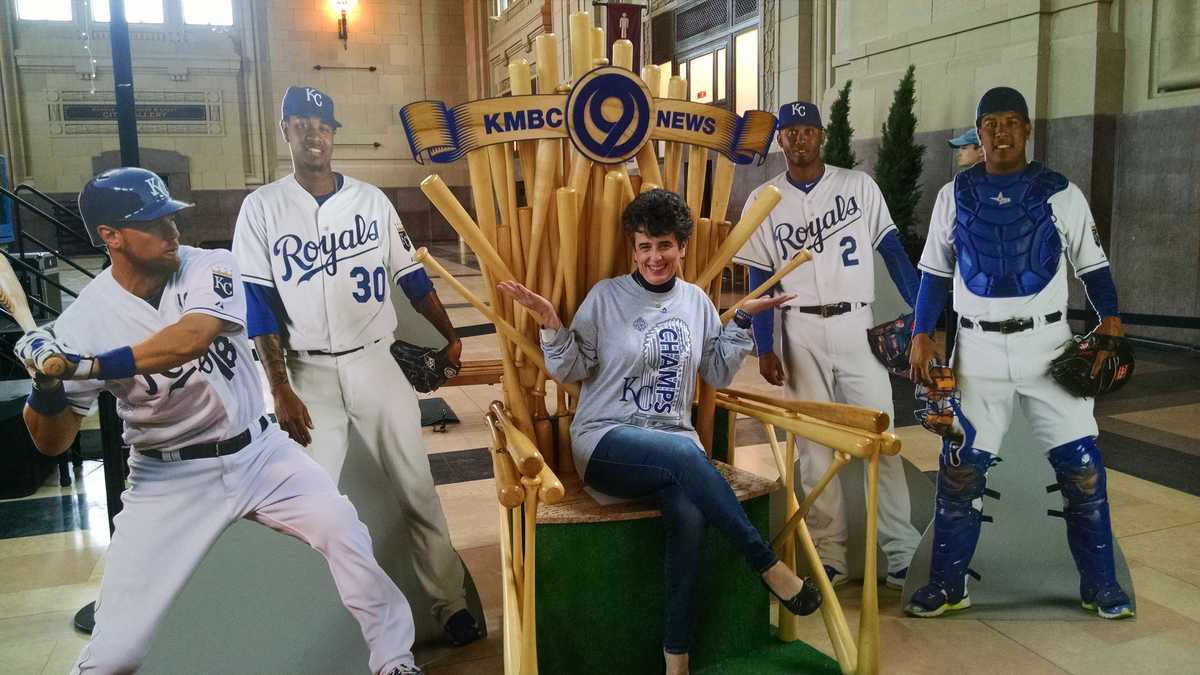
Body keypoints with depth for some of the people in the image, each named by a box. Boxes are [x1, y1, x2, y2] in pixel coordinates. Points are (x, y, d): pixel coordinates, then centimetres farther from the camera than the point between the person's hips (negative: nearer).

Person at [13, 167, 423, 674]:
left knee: (341, 529, -11)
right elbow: (51, 443, -9)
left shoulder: (210, 268, -11)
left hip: (257, 451, 1)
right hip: (168, 477, -1)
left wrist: (93, 365, -41)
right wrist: (46, 385, -29)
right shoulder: (84, 320, -12)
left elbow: (191, 338, -32)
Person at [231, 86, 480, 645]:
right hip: (309, 372, -1)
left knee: (417, 488, 3)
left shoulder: (371, 200, 5)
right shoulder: (262, 207, 0)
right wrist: (280, 390, -11)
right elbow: (258, 304, -4)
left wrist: (450, 336, 9)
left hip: (376, 363, 1)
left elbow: (410, 275, 11)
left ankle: (449, 601, 15)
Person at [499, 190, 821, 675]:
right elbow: (571, 371, 1)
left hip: (673, 442, 3)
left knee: (690, 516, -31)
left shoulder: (696, 300, 12)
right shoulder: (606, 296, 1)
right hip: (606, 442, -3)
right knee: (685, 453, -36)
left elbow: (719, 375, 17)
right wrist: (552, 325, -15)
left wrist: (741, 321, 8)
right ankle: (769, 566, -20)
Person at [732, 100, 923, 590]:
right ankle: (829, 556, 13)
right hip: (800, 333, 1)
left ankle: (901, 552, 7)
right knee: (812, 444, 5)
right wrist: (765, 349, -3)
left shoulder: (858, 186, 4)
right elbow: (759, 279, 4)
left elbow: (892, 251, 3)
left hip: (857, 325, -1)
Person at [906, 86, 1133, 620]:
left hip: (1047, 346, 0)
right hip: (978, 349, 0)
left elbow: (1092, 265, 5)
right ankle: (947, 585, 13)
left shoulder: (1062, 194, 5)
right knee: (960, 467, 1)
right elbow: (934, 272, 10)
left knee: (1081, 465, -1)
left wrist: (1110, 318, -12)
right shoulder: (955, 194, 7)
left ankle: (1100, 585, 17)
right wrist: (921, 335, 0)